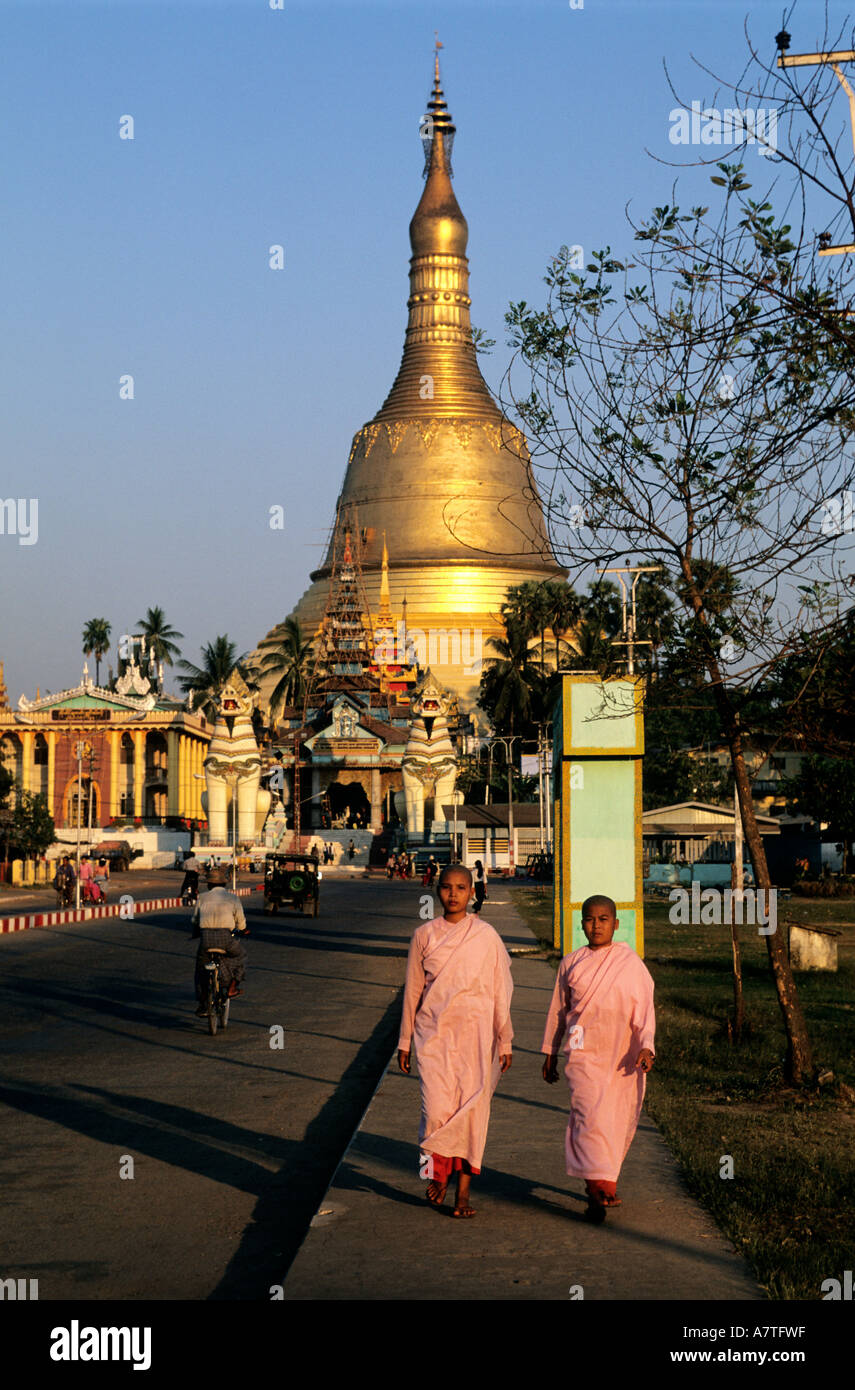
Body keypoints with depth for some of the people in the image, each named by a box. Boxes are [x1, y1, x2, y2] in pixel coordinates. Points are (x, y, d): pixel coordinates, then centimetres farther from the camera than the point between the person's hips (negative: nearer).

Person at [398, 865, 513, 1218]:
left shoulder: (486, 936, 2)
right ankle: (437, 1174, 17)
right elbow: (413, 990, 10)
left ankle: (463, 1189, 9)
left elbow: (500, 991, 6)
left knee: (472, 1107, -2)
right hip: (433, 1033, 0)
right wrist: (404, 1041, 12)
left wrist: (505, 1042, 6)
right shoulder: (424, 935, 4)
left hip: (475, 1033, 0)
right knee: (437, 1109, -9)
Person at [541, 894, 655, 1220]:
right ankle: (602, 1188, -22)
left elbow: (645, 1009, 0)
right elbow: (558, 1010, 17)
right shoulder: (571, 964, 9)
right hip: (584, 1052, -1)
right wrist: (550, 1054, 19)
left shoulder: (631, 963, 4)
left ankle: (596, 1184, 23)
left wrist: (646, 1046, -15)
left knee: (620, 1121, 5)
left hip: (623, 1055, 1)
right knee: (591, 1115, -16)